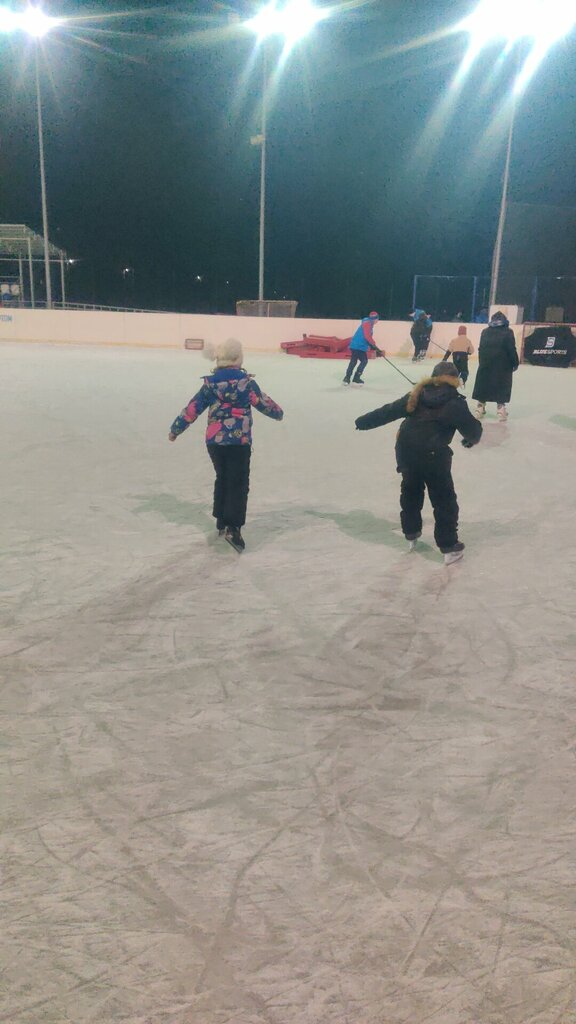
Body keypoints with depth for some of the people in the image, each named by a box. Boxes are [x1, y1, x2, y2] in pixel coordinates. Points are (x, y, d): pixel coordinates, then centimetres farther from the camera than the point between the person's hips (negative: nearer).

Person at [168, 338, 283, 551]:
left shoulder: (210, 382, 1)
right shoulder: (246, 381, -6)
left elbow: (193, 408, 2)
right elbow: (263, 403, 3)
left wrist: (176, 429, 13)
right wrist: (278, 413, 24)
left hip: (214, 440, 4)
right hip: (239, 440, -4)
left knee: (222, 478, 21)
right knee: (238, 483, 0)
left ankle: (222, 522, 28)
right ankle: (233, 528, -10)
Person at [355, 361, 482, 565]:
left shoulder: (416, 395, 8)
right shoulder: (455, 403, -5)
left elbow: (388, 411, 12)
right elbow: (472, 428, 0)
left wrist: (364, 421, 23)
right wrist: (472, 438, 24)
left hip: (405, 450, 5)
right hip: (433, 455, -5)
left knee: (410, 491, 26)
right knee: (444, 500, 5)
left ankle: (411, 533, 39)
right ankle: (449, 547, 6)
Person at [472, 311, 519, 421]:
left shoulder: (485, 331, 7)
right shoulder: (508, 332, -6)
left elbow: (481, 348, 8)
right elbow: (511, 349, -9)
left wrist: (481, 362, 14)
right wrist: (515, 363, -1)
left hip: (486, 364, 3)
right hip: (502, 365, -3)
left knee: (483, 384, 12)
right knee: (501, 387, 3)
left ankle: (480, 407, 14)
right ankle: (500, 408, 0)